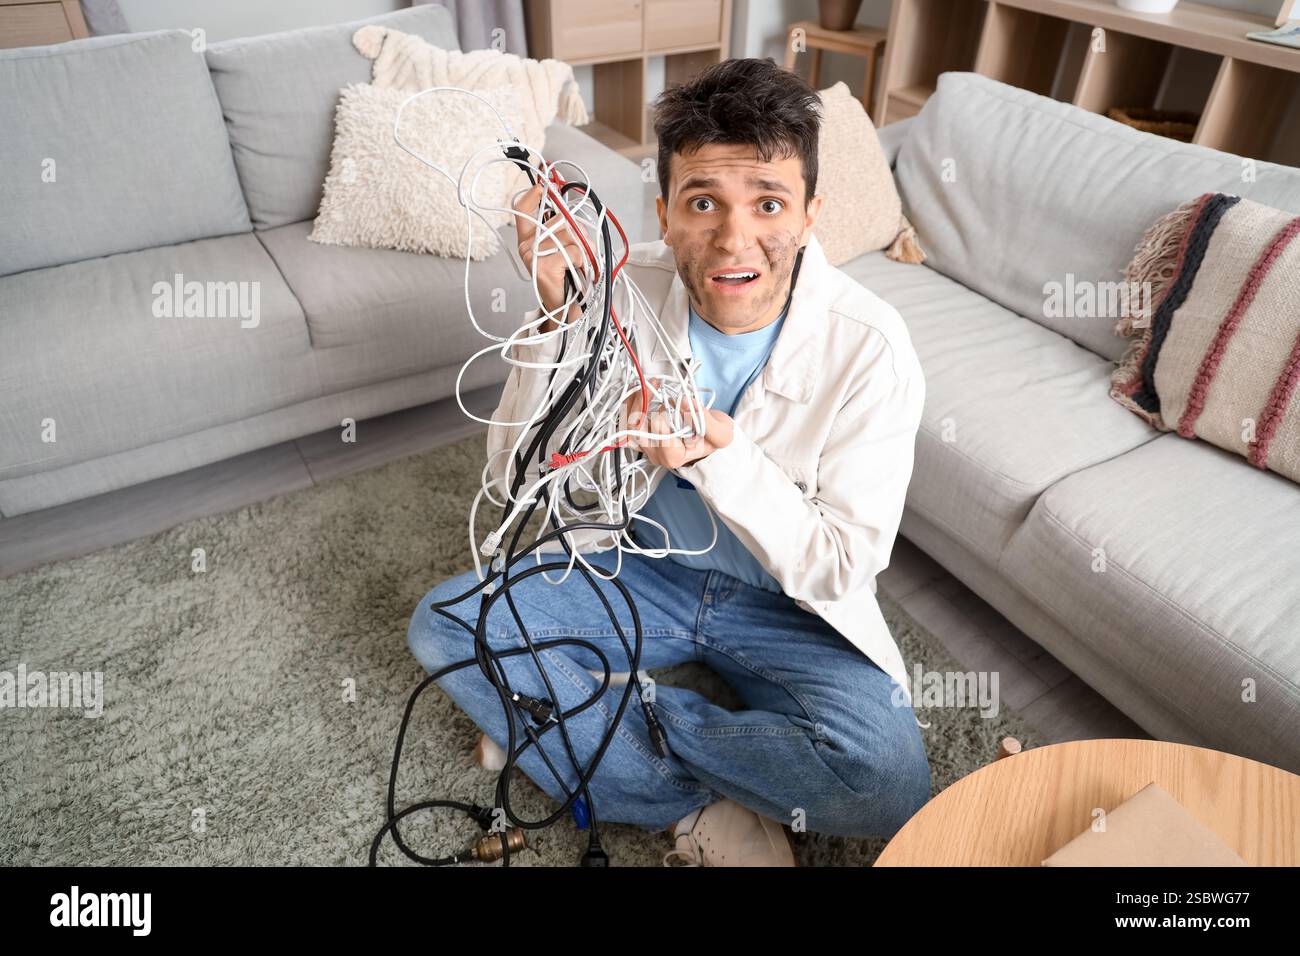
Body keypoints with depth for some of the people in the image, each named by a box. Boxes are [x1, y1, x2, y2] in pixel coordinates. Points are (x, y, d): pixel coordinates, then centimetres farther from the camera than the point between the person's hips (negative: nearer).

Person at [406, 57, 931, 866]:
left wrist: (716, 450, -34)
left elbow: (838, 568, -19)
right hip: (643, 565, 3)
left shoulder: (869, 347, -22)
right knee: (442, 624, -16)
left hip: (791, 605, -2)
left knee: (888, 778, -28)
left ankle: (574, 724, -11)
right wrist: (558, 312, -30)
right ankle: (710, 816, -13)